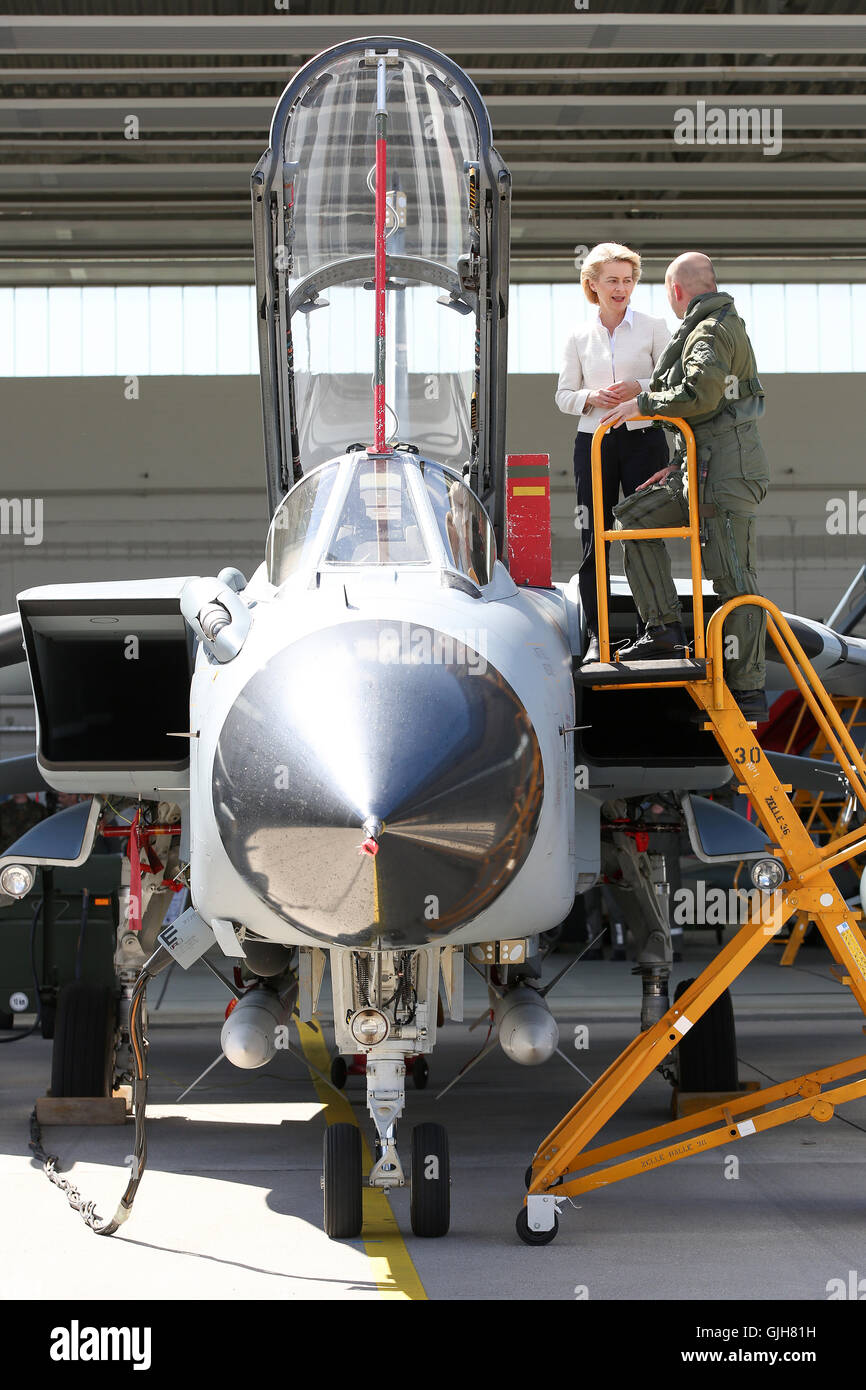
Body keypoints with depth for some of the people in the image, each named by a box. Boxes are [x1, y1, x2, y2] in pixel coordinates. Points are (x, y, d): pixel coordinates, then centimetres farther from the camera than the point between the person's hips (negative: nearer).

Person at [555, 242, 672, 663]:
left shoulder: (652, 328, 4)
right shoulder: (579, 337, 9)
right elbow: (564, 396, 11)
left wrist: (640, 388, -15)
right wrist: (592, 398, -10)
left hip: (643, 439, -1)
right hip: (594, 442, 1)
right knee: (594, 542, 0)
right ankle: (596, 637, 5)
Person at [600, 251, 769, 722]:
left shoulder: (710, 332, -10)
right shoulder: (726, 325, 23)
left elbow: (704, 394, -26)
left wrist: (645, 402, -13)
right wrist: (681, 464, 24)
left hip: (727, 471, -11)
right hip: (703, 469, 11)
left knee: (733, 578, -9)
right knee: (632, 518, 12)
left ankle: (748, 692, -7)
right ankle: (664, 630, 6)